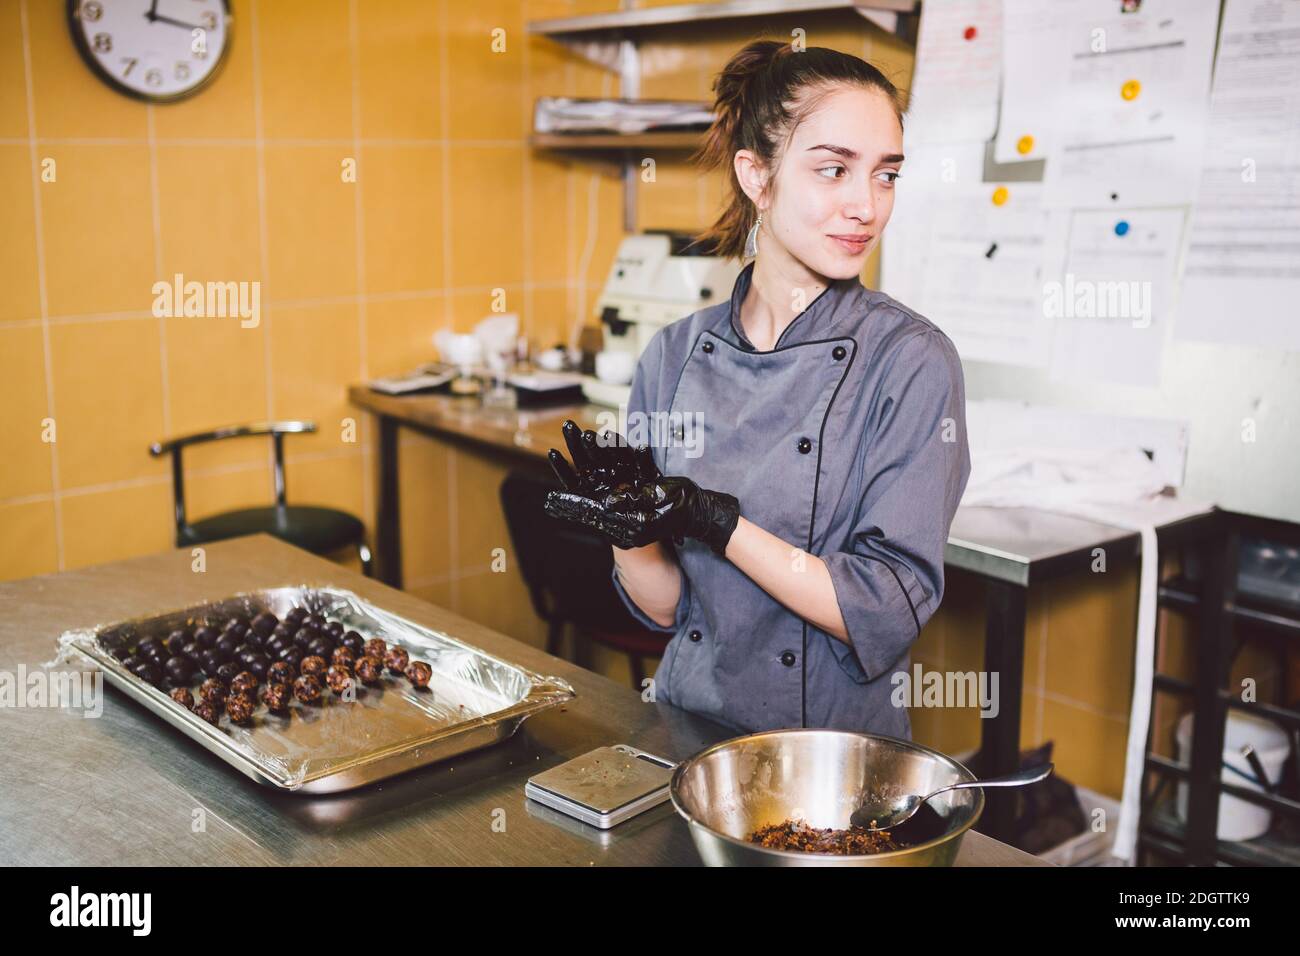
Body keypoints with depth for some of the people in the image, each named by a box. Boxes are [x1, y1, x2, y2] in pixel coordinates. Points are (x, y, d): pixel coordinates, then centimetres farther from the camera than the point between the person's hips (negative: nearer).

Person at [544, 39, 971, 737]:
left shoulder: (911, 359, -8)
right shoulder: (675, 352, 2)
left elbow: (886, 613, -13)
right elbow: (663, 605, 5)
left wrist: (714, 522, -19)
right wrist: (624, 522, -13)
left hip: (839, 744, -2)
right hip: (683, 729, 2)